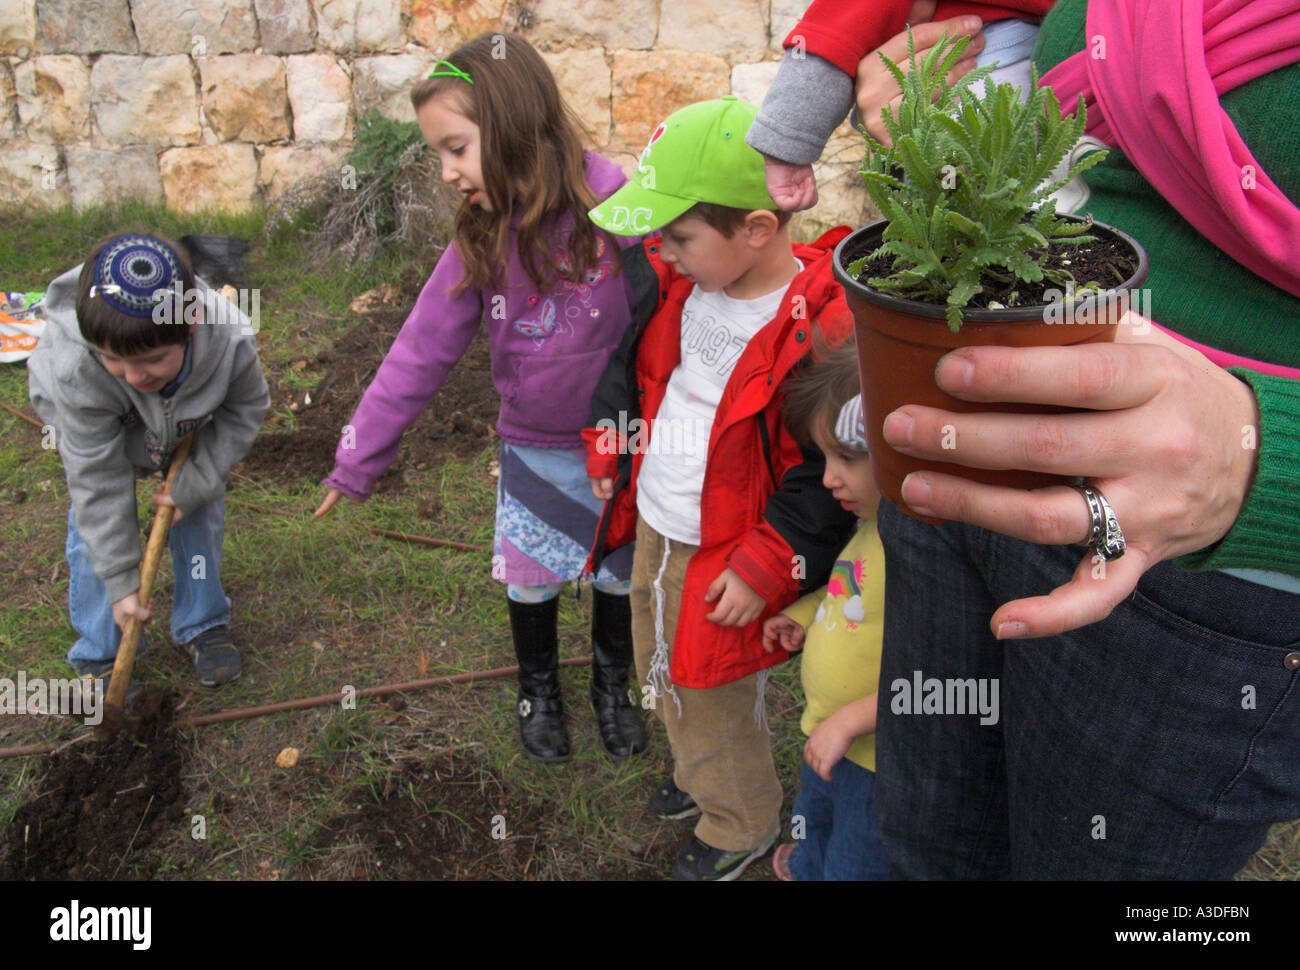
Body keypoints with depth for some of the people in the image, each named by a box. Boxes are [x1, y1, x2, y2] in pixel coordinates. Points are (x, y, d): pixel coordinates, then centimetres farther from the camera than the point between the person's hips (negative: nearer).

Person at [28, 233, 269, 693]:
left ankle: (203, 627, 23)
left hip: (188, 424, 2)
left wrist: (194, 484, -23)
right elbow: (98, 478, -33)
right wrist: (121, 580, -28)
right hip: (94, 430, -1)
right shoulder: (77, 372, -42)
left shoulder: (230, 340, -41)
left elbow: (245, 410, -18)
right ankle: (98, 657, 11)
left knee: (199, 514, 2)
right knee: (96, 525, -5)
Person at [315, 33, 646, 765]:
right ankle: (539, 690, 45)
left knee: (620, 573, 17)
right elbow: (420, 355, -6)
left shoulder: (611, 201, -21)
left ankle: (614, 684, 46)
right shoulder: (480, 244, -9)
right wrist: (356, 463, -3)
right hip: (534, 449, 2)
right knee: (530, 580, 16)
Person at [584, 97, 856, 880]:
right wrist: (609, 452, 8)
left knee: (715, 703, 14)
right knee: (663, 675, 28)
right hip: (653, 530, 8)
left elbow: (826, 479, -24)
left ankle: (743, 824, 45)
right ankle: (700, 777, 58)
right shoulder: (674, 282, -7)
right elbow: (628, 360, 12)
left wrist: (761, 573, -20)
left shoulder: (822, 330, -28)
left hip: (724, 560, -7)